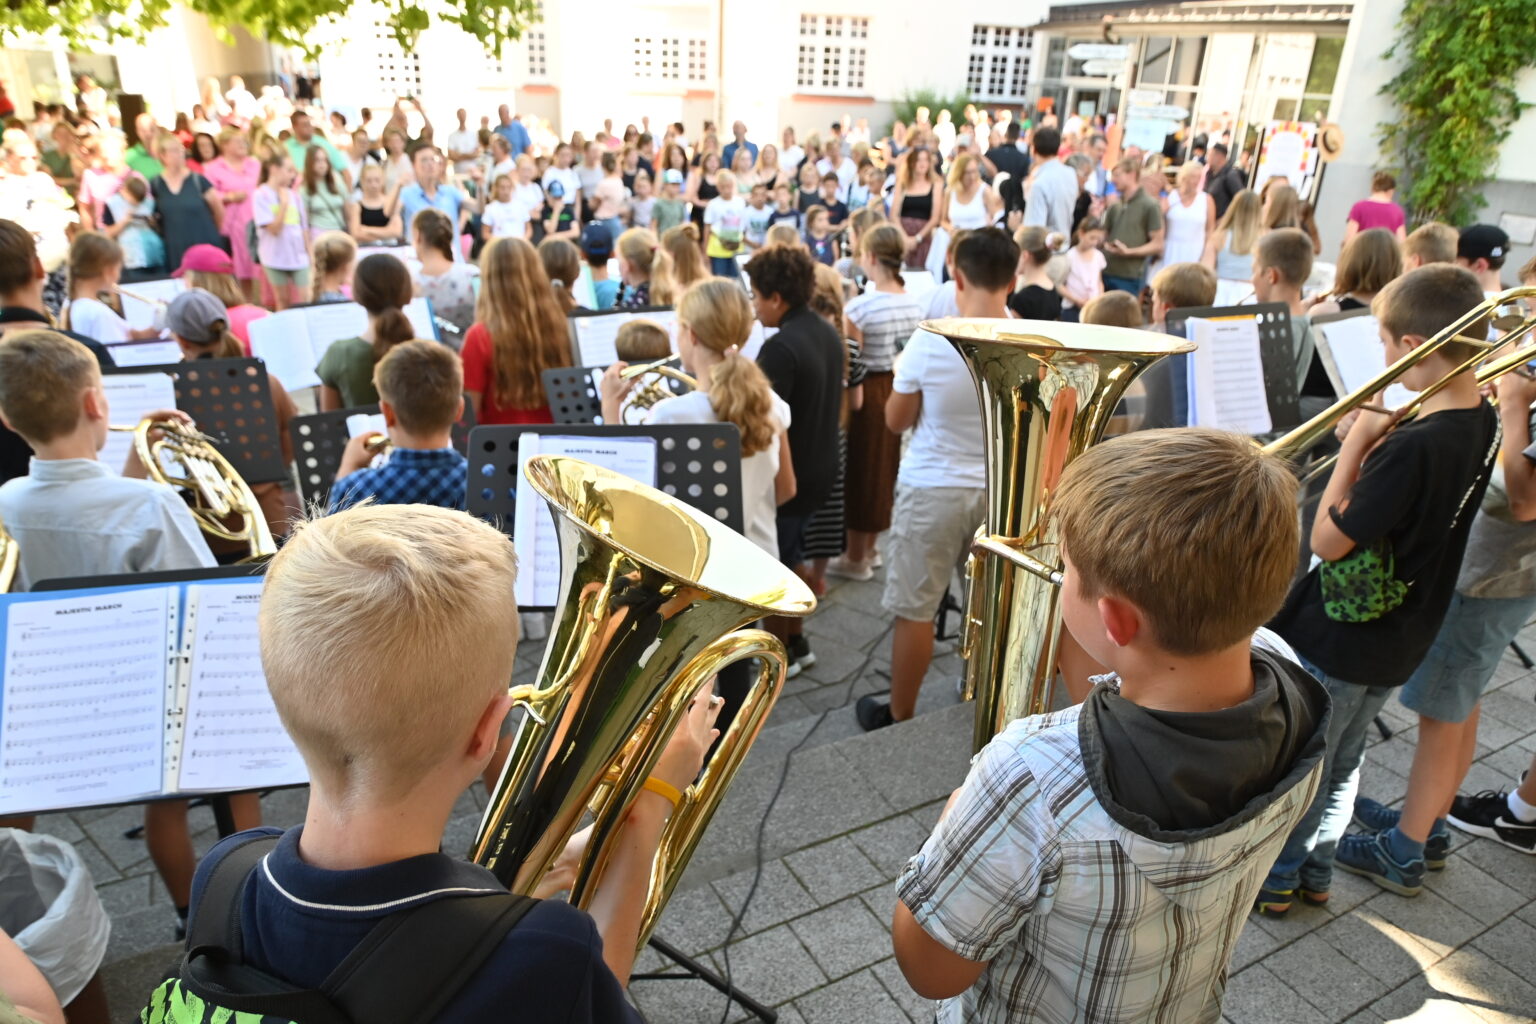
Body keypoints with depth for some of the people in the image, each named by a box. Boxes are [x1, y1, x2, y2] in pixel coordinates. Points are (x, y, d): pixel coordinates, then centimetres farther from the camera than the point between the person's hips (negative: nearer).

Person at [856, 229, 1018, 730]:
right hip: (1002, 490, 4)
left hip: (933, 489, -4)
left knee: (915, 610, 8)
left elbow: (896, 421, -4)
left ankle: (898, 716, 22)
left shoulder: (931, 340, -15)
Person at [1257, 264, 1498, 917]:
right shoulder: (1482, 424, -3)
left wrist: (1355, 444, -20)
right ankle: (1315, 873, 42)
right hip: (1400, 642, 8)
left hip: (1337, 641, -8)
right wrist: (1378, 443, -5)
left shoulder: (1413, 447, -30)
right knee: (1342, 764, 24)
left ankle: (1275, 880, 32)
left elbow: (1327, 540, -25)